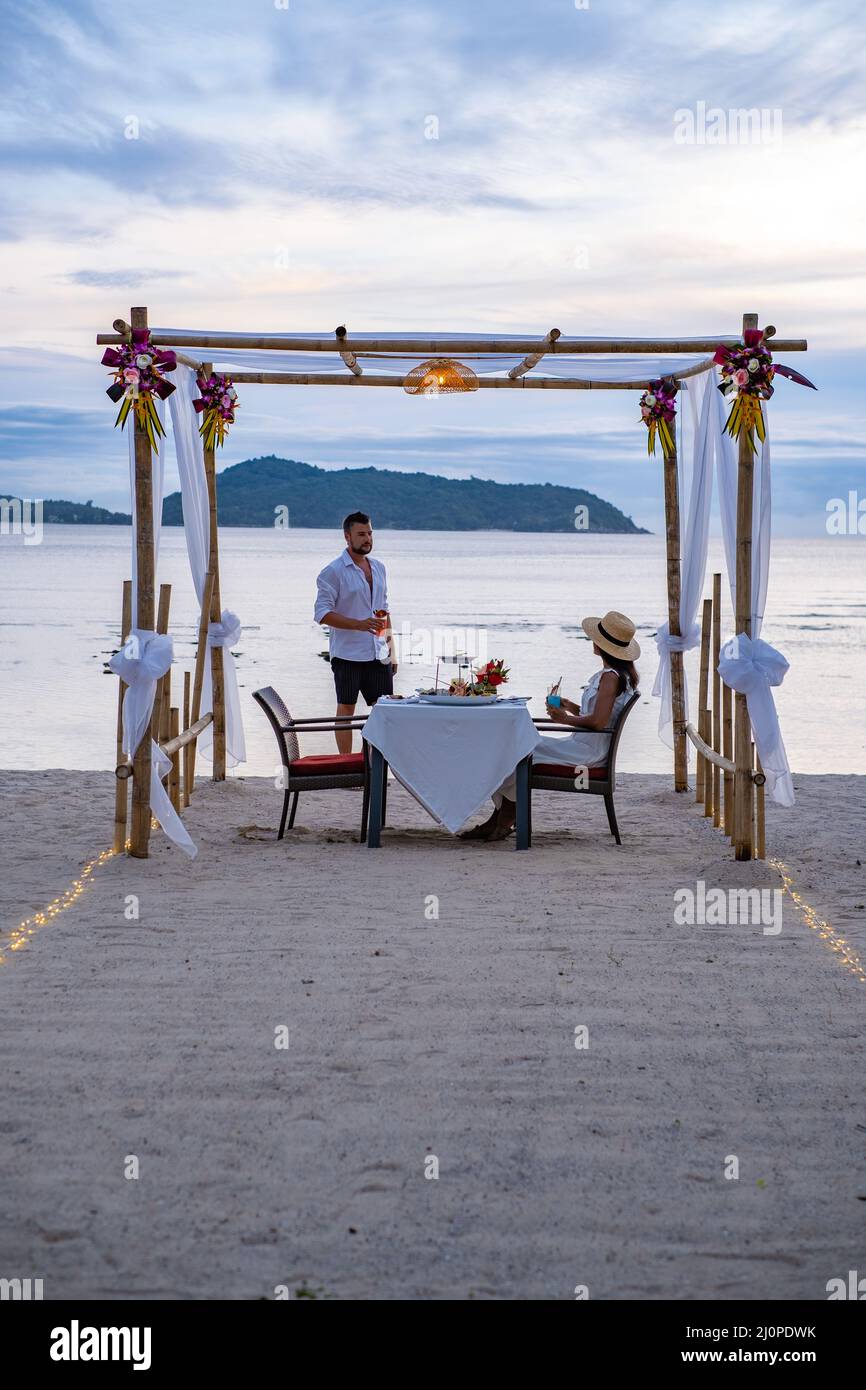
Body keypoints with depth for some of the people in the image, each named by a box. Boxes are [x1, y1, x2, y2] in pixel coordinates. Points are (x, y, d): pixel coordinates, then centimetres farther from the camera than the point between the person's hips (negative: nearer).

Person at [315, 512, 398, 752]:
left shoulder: (378, 567, 14)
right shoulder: (333, 572, -7)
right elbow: (322, 613, -14)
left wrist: (391, 650, 16)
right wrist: (359, 624, -25)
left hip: (378, 654, 6)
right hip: (348, 654, -6)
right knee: (346, 709, 2)